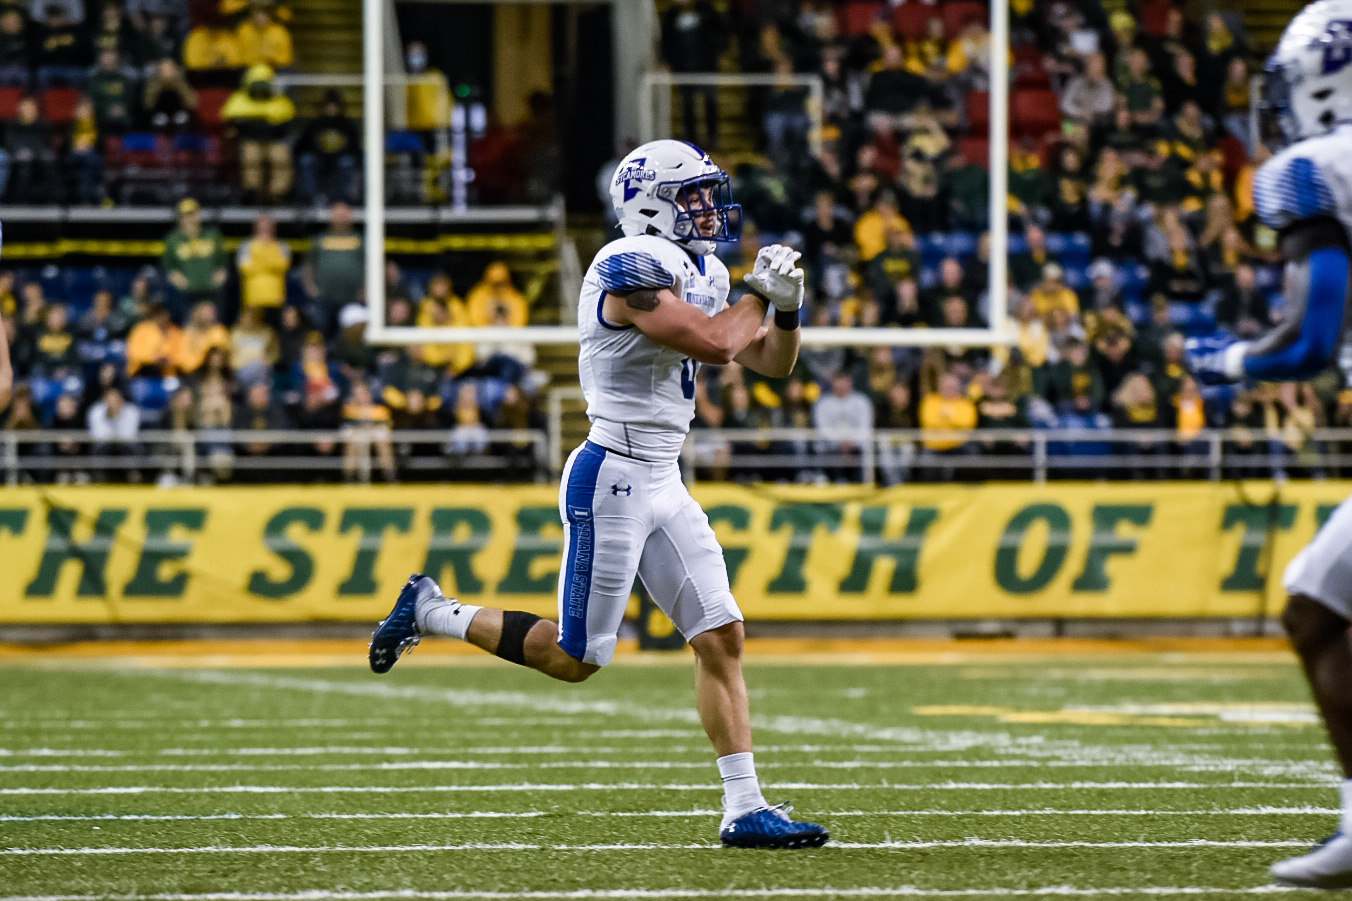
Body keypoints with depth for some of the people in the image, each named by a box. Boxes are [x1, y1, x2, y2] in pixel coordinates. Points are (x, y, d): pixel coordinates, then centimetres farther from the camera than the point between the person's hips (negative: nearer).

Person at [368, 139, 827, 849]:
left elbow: (772, 362, 18)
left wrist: (786, 308, -2)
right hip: (613, 480, -9)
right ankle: (431, 613, 18)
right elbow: (713, 343, -26)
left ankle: (744, 809, 1)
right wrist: (760, 292, -10)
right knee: (575, 658, 0)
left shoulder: (702, 273, 12)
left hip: (664, 485, 9)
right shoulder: (632, 267, -17)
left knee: (721, 638, 1)